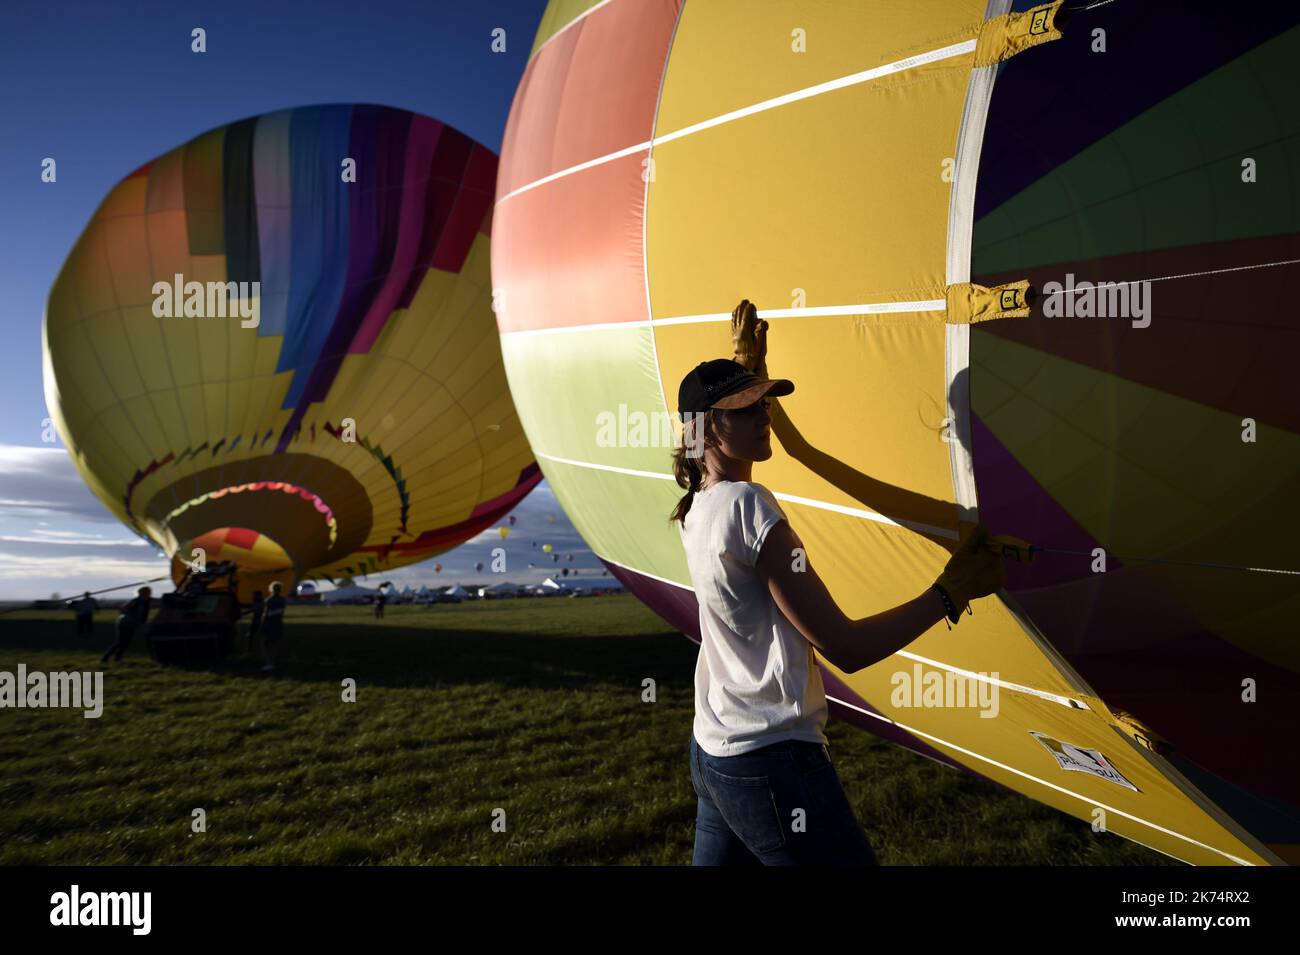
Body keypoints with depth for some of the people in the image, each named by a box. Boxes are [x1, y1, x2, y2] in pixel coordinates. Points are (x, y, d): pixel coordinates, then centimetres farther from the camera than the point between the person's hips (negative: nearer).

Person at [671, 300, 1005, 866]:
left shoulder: (695, 508, 5)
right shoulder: (748, 507, -20)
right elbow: (845, 648, -20)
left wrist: (746, 362, 33)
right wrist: (951, 591, -14)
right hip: (771, 761, -9)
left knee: (721, 857, 21)